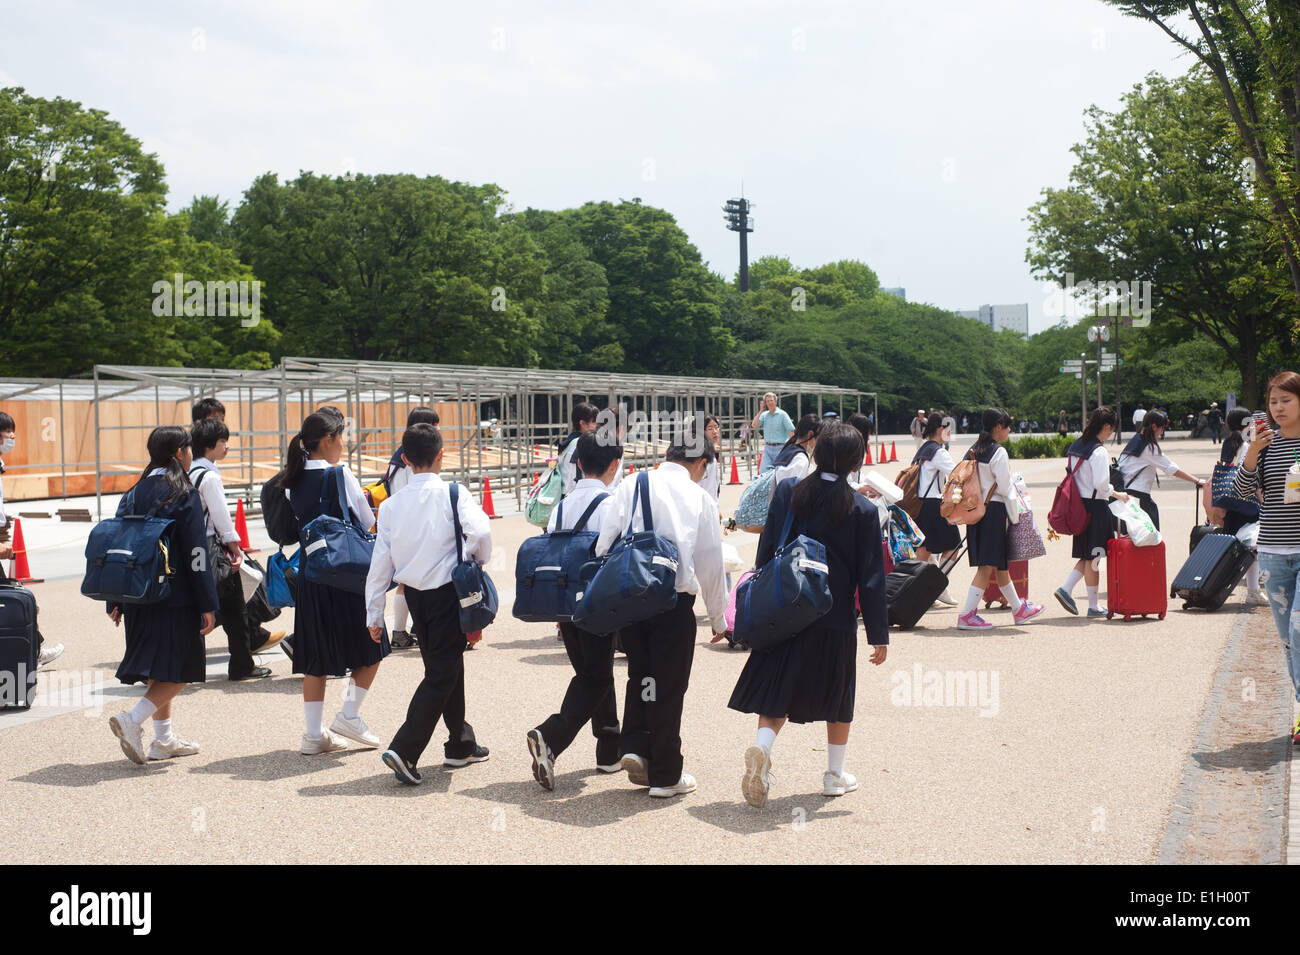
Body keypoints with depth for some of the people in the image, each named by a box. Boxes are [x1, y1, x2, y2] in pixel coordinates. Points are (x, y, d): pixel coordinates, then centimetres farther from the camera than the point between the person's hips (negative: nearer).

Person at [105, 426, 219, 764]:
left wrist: (115, 601, 14)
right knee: (179, 670, 0)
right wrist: (208, 605, -10)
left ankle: (164, 739, 21)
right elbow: (196, 553, -12)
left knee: (160, 669, 17)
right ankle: (132, 720, -17)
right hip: (176, 598, -7)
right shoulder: (184, 495, -9)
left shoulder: (133, 495, 9)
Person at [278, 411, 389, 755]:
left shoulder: (294, 480, 6)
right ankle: (349, 714, 6)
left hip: (309, 576, 6)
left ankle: (315, 732, 13)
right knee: (372, 646, 11)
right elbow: (368, 523, -6)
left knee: (316, 655, 11)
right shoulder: (339, 474, -13)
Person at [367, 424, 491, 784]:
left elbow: (381, 562, 4)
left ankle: (461, 745, 30)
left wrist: (374, 614, 10)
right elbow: (479, 530, -25)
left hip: (414, 595, 6)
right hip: (448, 592, -6)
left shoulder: (391, 504, 3)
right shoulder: (453, 494, -9)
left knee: (445, 666, 20)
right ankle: (404, 750, -12)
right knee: (442, 675, -1)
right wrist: (478, 561, -3)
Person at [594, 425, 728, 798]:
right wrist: (718, 618, 17)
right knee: (670, 684, 7)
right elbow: (711, 564, 6)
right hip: (674, 600, -2)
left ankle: (634, 747, 5)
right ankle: (665, 776, 14)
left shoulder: (629, 487, 5)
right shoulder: (700, 499, 2)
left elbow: (604, 543, 0)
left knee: (639, 674, 21)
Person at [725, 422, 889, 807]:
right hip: (836, 618, -1)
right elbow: (871, 577, -7)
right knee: (837, 696, 16)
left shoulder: (788, 491, -4)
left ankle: (762, 747, -18)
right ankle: (835, 774, 26)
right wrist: (879, 635, 0)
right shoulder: (863, 509, -9)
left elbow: (765, 551, 0)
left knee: (777, 691, 8)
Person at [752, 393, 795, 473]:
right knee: (763, 471, -9)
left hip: (780, 448, -3)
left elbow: (791, 430, -8)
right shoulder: (764, 415, 9)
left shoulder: (782, 414, -3)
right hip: (767, 448, 3)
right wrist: (761, 410, -1)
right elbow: (754, 425, -3)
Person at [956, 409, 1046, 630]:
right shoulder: (998, 452, -12)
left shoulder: (972, 452, 11)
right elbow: (1005, 488, -13)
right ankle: (967, 615, -11)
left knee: (1000, 563, 16)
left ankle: (1018, 609, 28)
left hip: (975, 509, 9)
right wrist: (1015, 518, -3)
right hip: (994, 510, -9)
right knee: (988, 565, -7)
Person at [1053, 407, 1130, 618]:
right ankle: (1094, 606, 7)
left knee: (1088, 556, 16)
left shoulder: (1075, 446, 10)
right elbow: (1101, 483, -22)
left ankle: (1066, 589, 4)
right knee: (1093, 557, 0)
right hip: (1095, 505, -8)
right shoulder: (1099, 451, -16)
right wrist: (1116, 494, -4)